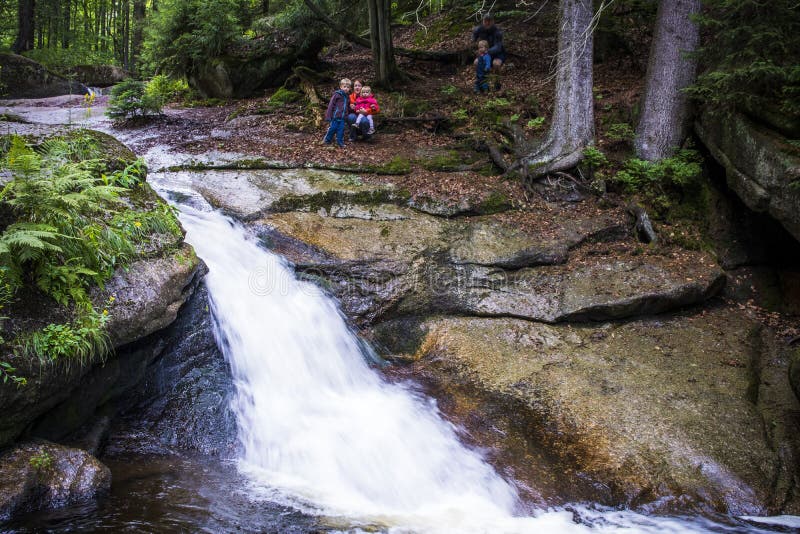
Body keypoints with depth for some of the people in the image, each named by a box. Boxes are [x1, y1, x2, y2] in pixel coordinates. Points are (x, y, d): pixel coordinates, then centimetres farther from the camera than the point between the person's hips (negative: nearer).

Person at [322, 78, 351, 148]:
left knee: (341, 130, 4)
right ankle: (327, 140, 16)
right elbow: (331, 105, -9)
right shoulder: (336, 95, -7)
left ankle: (340, 143, 11)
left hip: (342, 118, 5)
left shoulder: (347, 97, 12)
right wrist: (328, 116, -12)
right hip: (335, 116, -5)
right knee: (332, 128, -1)